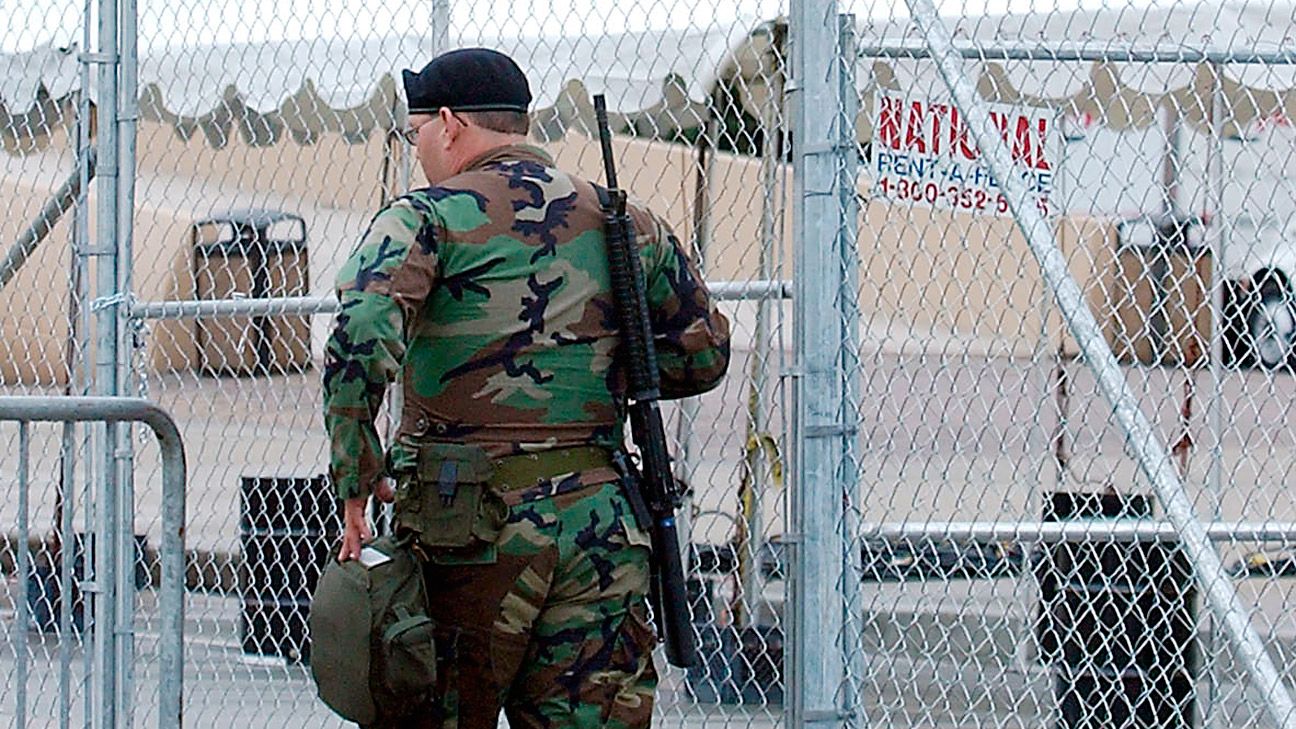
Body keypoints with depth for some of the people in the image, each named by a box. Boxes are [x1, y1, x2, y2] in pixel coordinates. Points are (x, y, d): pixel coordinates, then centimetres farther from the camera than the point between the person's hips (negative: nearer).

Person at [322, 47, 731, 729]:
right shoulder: (628, 225, 12)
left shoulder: (428, 216, -3)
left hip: (465, 525, -4)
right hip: (600, 526, 4)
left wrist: (356, 486, -11)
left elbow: (361, 343, -18)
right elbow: (703, 354, 22)